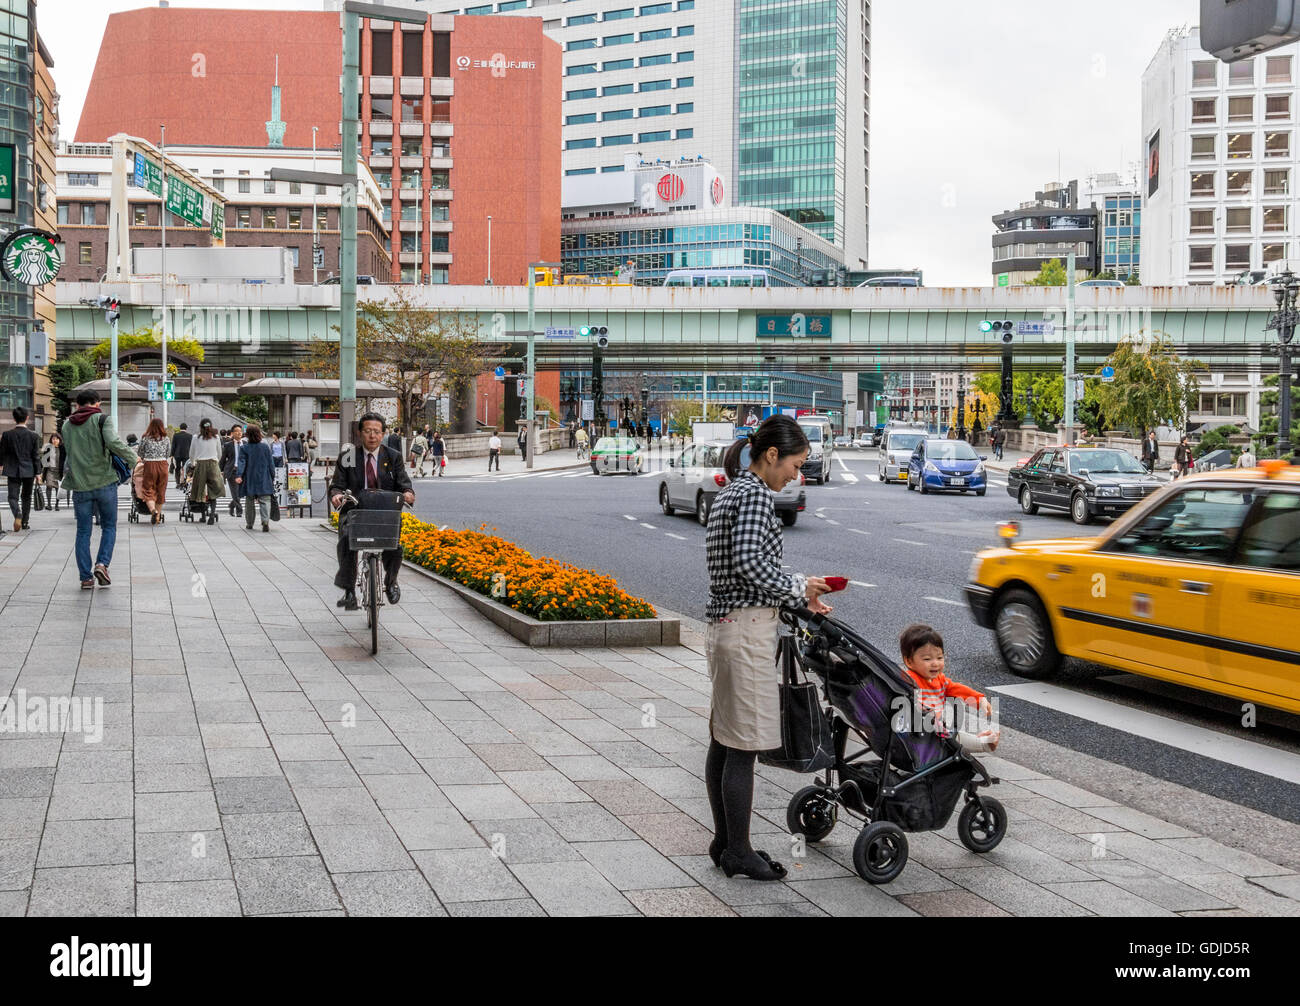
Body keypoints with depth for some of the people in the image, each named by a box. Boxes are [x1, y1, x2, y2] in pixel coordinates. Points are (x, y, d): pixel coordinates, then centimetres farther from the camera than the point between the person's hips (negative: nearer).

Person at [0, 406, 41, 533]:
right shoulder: (33, 436, -6)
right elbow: (36, 456, -4)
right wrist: (38, 473, 2)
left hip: (13, 471, -1)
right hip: (29, 471, 1)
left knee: (13, 496, 0)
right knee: (26, 497, 16)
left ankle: (18, 514, -28)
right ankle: (25, 521, 21)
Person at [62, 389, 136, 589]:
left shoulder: (67, 426, 11)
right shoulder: (103, 419, -4)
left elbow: (73, 452, 16)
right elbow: (113, 442, -19)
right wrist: (132, 459, -9)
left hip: (80, 485, 3)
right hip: (104, 482, -3)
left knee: (83, 531, 8)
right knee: (109, 527, 11)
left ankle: (86, 577, 5)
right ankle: (102, 563, -8)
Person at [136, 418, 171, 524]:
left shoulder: (146, 439, -4)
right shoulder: (166, 439, 3)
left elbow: (140, 454, 8)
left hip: (149, 465, -2)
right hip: (163, 465, 2)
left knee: (148, 490, 1)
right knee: (161, 491, 10)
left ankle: (153, 510, -25)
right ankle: (158, 516, 15)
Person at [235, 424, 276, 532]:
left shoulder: (244, 448, -3)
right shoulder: (266, 446, -1)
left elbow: (241, 463, -12)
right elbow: (271, 463, 3)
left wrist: (238, 475, -18)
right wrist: (272, 477, 11)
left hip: (249, 481, 1)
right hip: (264, 480, -1)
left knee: (249, 502, 13)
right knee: (265, 501, -4)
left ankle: (249, 523, 20)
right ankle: (265, 521, -23)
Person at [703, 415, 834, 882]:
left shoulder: (730, 492, 17)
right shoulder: (755, 494, -13)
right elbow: (748, 561, -25)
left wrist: (801, 596, 16)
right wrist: (798, 586, -10)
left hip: (724, 623, 10)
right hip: (748, 628, -10)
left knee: (723, 740, 15)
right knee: (743, 745, -3)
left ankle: (724, 841, 24)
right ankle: (739, 852, 4)